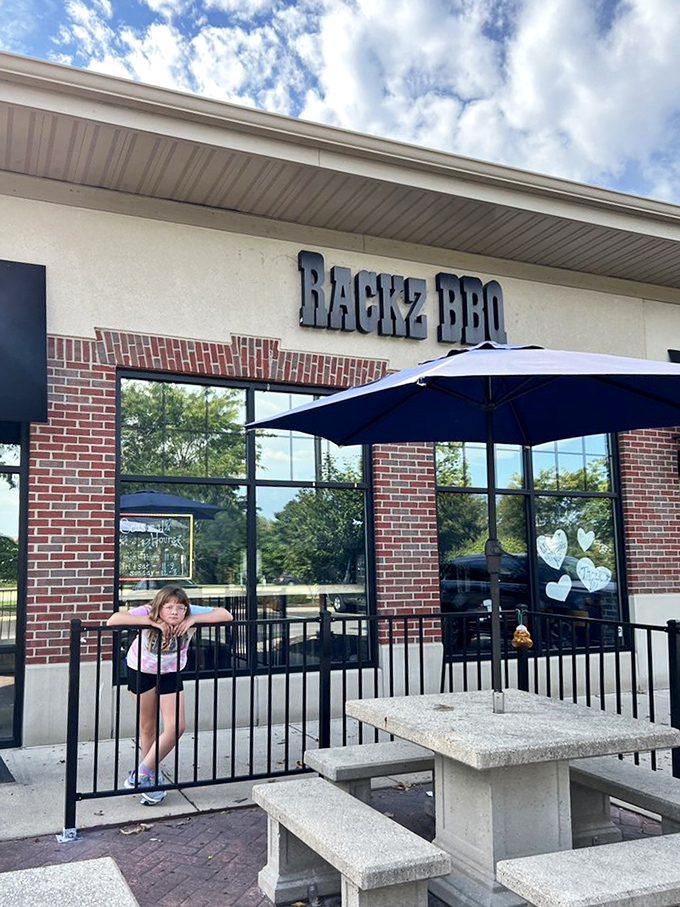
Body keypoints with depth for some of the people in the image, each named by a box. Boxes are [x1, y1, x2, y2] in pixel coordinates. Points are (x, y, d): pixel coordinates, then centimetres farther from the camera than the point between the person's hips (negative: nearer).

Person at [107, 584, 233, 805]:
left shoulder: (192, 613, -28)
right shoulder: (147, 613, -33)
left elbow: (226, 615, -32)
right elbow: (113, 620, -46)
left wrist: (193, 620, -41)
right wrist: (152, 621, -47)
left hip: (170, 673, 2)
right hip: (140, 670, -2)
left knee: (176, 727, -7)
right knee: (147, 728, 9)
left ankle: (143, 773, 10)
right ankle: (150, 777, 30)